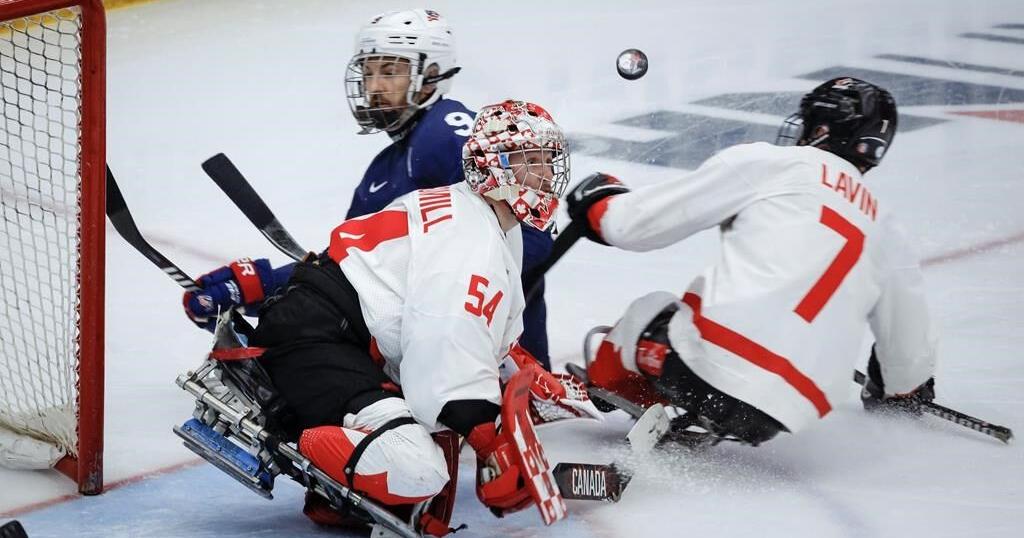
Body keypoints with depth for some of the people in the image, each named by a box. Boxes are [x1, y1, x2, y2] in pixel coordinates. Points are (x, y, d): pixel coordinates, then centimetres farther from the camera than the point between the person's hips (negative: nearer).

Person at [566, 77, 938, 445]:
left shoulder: (763, 163, 7)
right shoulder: (885, 228, 22)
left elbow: (638, 223, 7)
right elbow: (909, 337, 31)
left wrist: (597, 201, 29)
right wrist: (906, 397, 51)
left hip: (711, 363, -4)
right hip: (788, 416, 4)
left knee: (649, 313, 23)